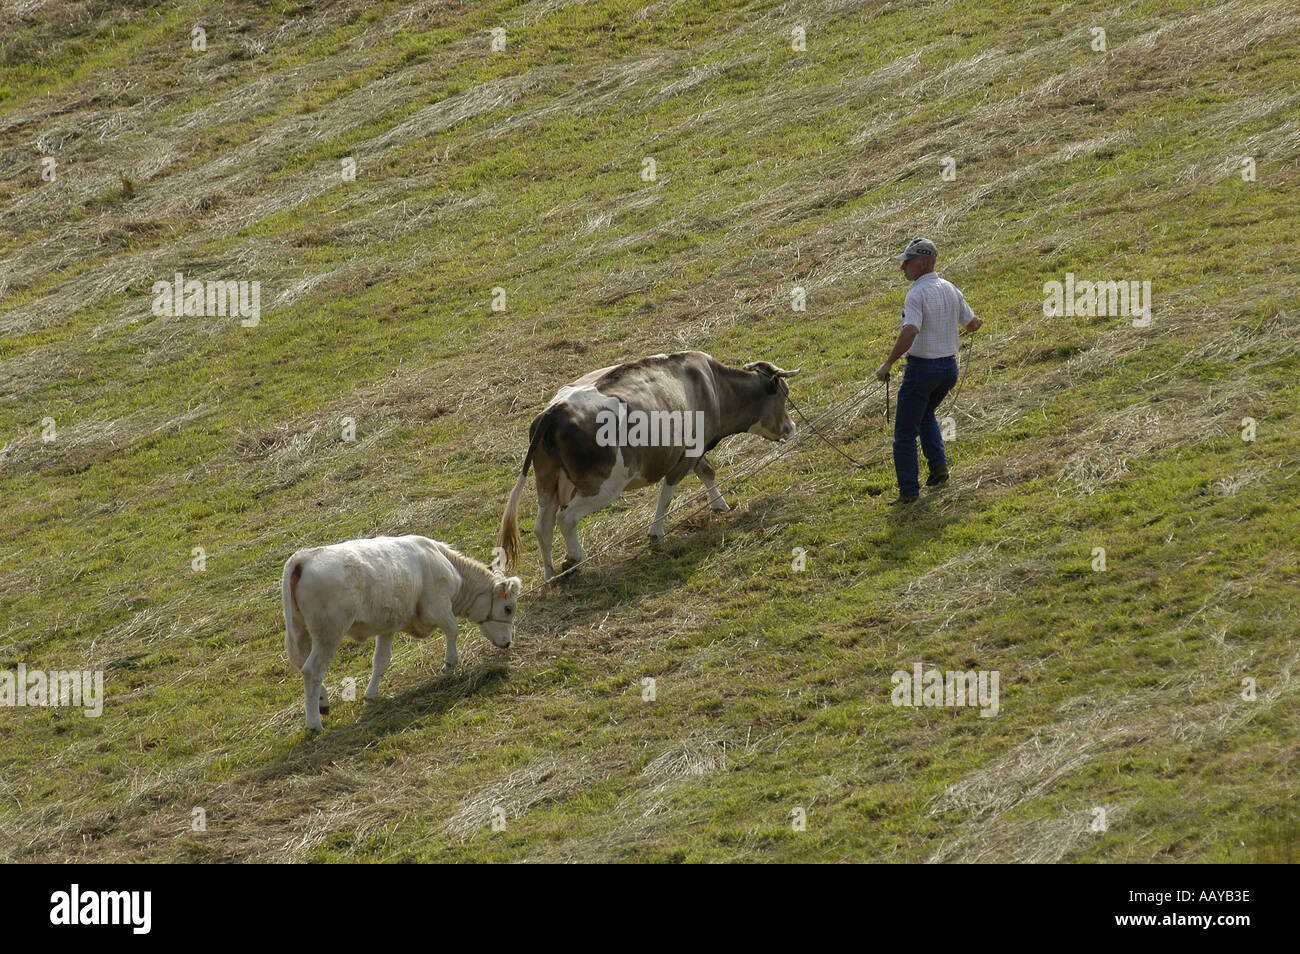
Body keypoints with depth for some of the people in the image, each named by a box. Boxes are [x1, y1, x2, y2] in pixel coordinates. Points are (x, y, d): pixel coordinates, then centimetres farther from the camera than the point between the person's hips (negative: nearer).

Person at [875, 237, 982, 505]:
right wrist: (976, 323, 38)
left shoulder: (917, 294, -19)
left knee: (905, 432, 1)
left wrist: (887, 364, -27)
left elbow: (910, 332, -32)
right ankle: (938, 464, 17)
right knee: (926, 413, 32)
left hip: (922, 369, -8)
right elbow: (972, 324, 14)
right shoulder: (950, 290, 4)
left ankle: (909, 491, -1)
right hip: (950, 367, 8)